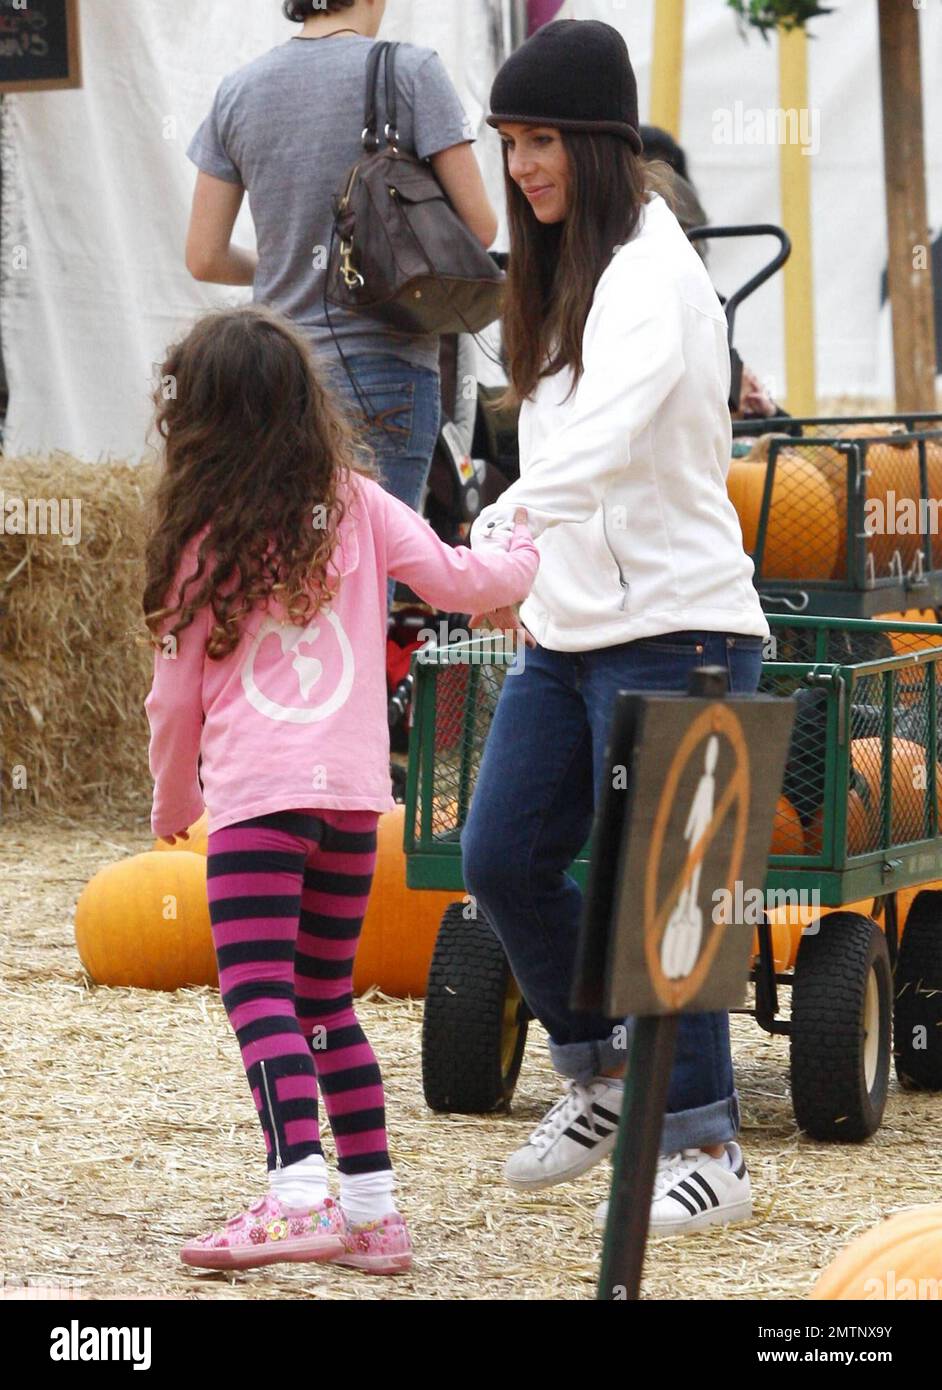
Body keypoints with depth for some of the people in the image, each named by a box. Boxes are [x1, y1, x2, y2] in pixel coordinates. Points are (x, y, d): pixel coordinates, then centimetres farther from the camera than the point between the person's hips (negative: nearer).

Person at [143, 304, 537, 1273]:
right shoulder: (356, 507, 9)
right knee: (324, 1001, 17)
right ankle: (371, 1208, 15)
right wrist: (529, 555, 28)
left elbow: (176, 698, 8)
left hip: (259, 792, -5)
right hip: (354, 791, 5)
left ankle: (298, 1197, -32)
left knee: (259, 994, -14)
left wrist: (173, 805, 24)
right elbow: (457, 581, 7)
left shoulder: (201, 542, 2)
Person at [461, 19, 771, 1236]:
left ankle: (706, 1148, 3)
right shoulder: (566, 275, 14)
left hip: (672, 626, -9)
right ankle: (602, 1076, 22)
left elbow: (605, 432, -33)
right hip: (569, 629, 9)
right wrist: (520, 555, 11)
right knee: (502, 857, 5)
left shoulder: (652, 277, -16)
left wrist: (512, 525, -46)